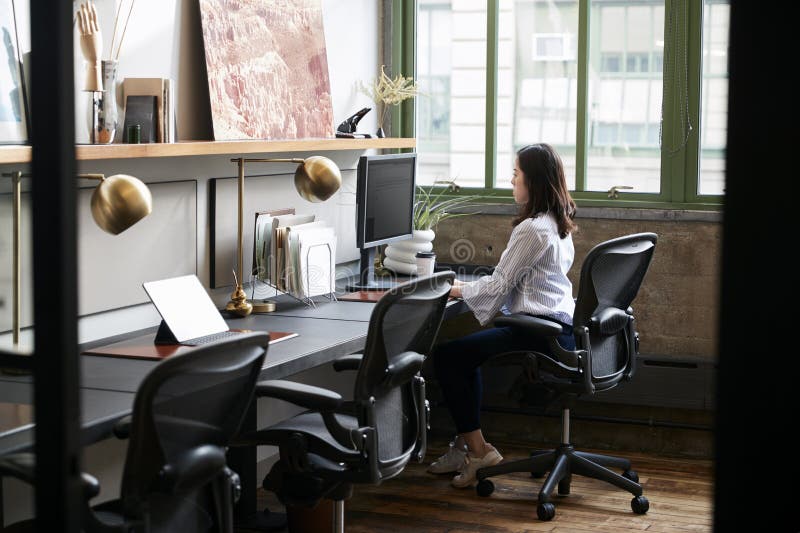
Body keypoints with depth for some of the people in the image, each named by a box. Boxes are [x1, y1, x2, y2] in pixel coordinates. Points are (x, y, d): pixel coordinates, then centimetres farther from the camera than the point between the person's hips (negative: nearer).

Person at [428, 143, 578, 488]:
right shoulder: (558, 225, 15)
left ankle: (477, 449, -1)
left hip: (539, 334, -11)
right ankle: (467, 444, 24)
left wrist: (458, 289, 4)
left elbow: (499, 284, -12)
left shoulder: (531, 229, -16)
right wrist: (466, 288, 20)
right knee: (466, 352, 25)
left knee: (446, 356, -8)